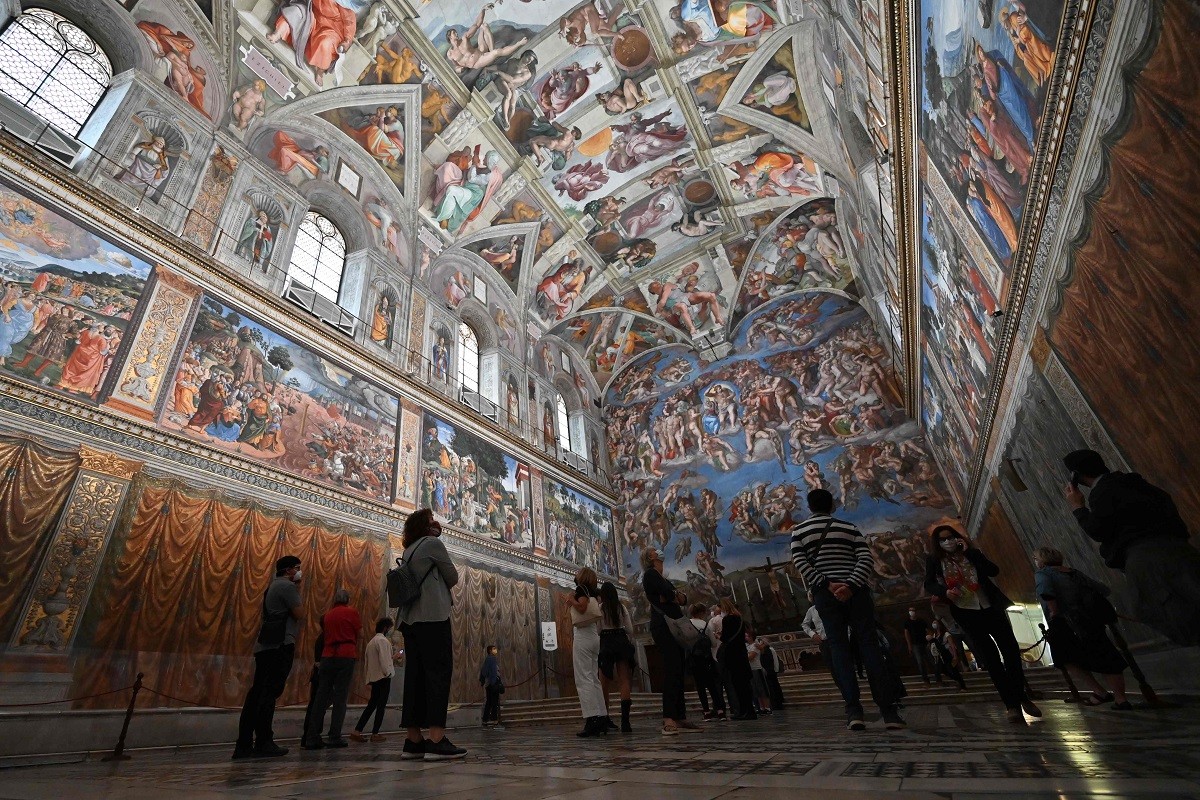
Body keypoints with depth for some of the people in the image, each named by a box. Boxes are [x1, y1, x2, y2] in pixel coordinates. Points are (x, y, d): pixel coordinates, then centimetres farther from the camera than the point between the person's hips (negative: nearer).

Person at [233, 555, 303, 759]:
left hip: (265, 646, 10)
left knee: (257, 693, 7)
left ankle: (244, 744, 8)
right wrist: (297, 592, 3)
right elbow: (299, 614, -9)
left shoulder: (273, 587, 24)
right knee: (270, 693, -8)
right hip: (280, 645, -10)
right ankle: (263, 742, -5)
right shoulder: (287, 586, -7)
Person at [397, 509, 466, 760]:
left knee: (415, 676, 6)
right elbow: (453, 578, 1)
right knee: (439, 673, -8)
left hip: (410, 620, 8)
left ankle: (413, 741, 7)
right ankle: (437, 740, -12)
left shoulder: (409, 550, 20)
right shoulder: (433, 543, -3)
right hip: (433, 617, -8)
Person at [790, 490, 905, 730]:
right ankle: (889, 710, -2)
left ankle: (853, 709, -7)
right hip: (856, 591, 1)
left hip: (825, 594, -1)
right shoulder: (849, 527, 11)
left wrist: (826, 584, -10)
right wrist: (851, 585, -13)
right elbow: (866, 559, -2)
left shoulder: (799, 531, 9)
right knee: (868, 644, 1)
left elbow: (800, 562, -5)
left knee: (839, 646, 1)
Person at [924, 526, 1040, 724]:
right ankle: (1011, 704, 2)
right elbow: (928, 584, -5)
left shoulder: (973, 553, 5)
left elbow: (994, 571, -7)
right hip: (966, 614, -2)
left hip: (991, 608, 2)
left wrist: (969, 552, -11)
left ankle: (1022, 697, 22)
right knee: (990, 658, -4)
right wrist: (945, 591, -24)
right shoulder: (934, 561, 0)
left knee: (1011, 650, 3)